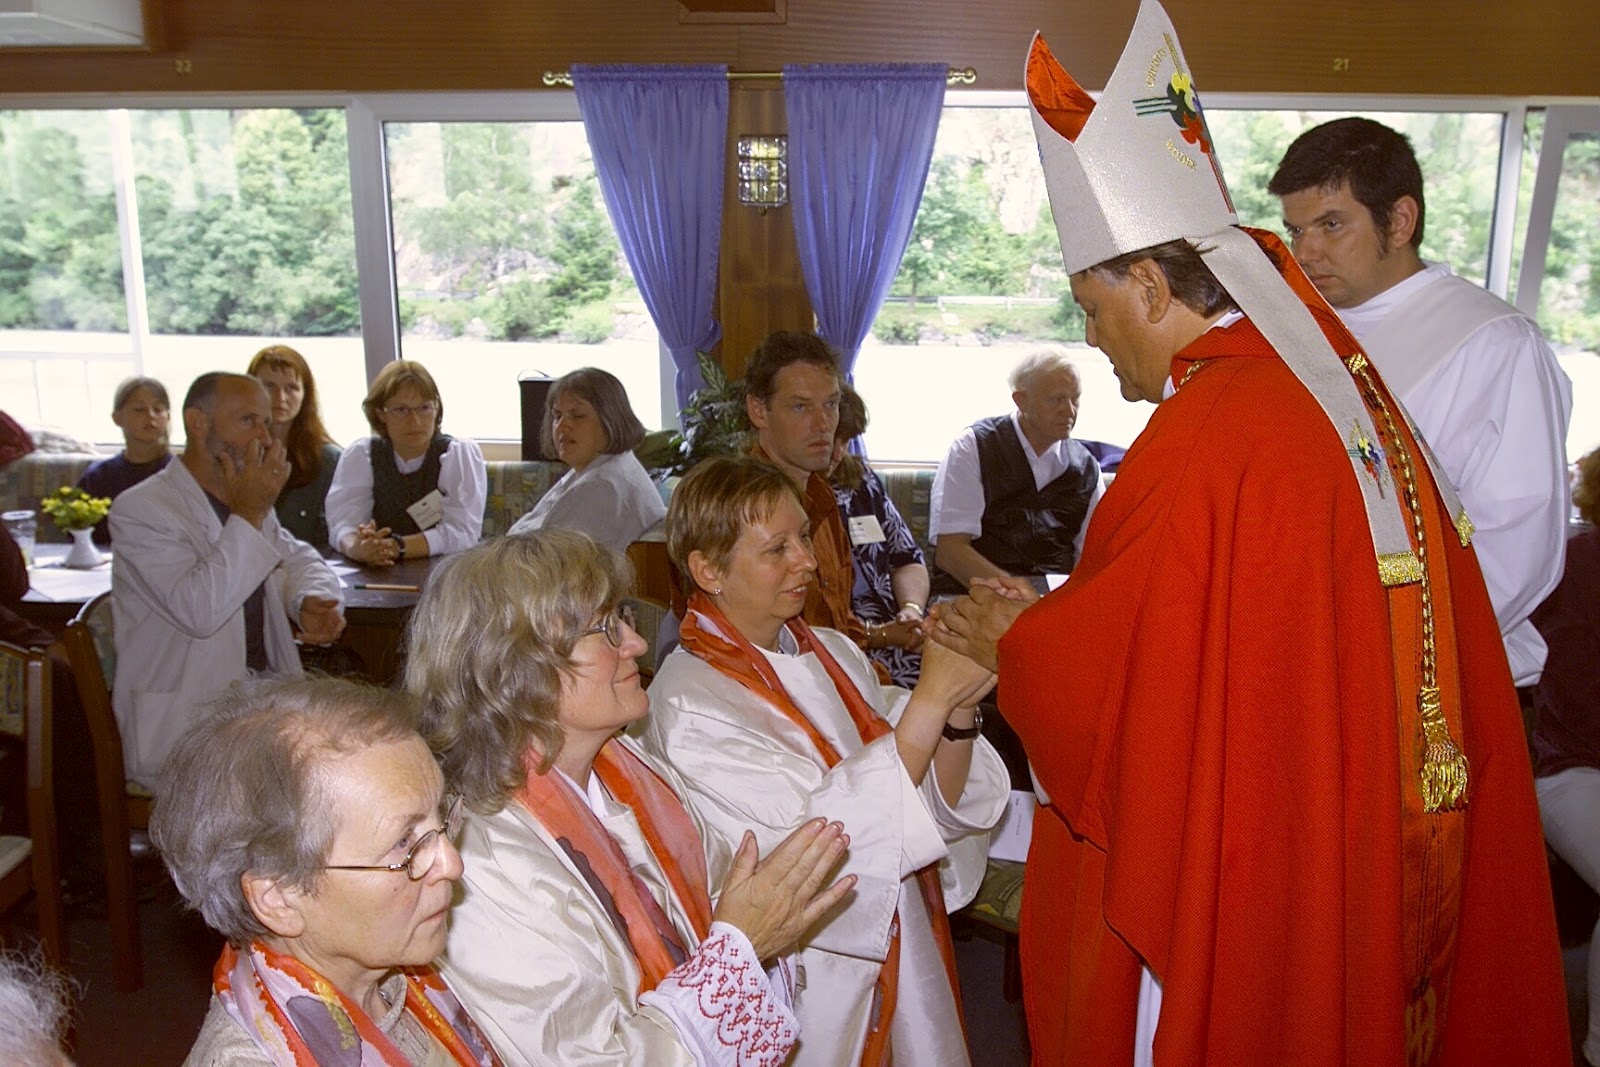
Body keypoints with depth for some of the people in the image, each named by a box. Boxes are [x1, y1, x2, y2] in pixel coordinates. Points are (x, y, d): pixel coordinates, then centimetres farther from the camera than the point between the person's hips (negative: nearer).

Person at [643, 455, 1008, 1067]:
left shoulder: (835, 654, 0)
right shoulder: (690, 706, -19)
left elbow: (942, 804, -3)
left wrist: (960, 715, -22)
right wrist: (931, 696, -31)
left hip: (904, 957, 6)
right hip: (808, 987, -6)